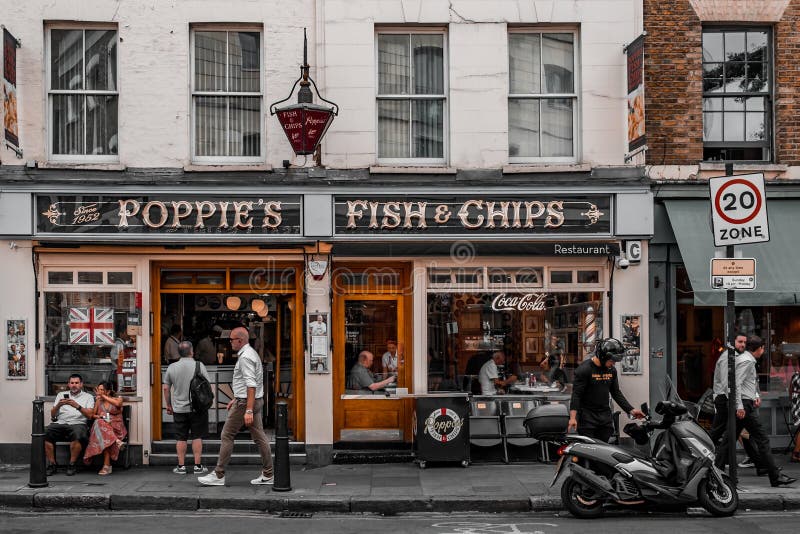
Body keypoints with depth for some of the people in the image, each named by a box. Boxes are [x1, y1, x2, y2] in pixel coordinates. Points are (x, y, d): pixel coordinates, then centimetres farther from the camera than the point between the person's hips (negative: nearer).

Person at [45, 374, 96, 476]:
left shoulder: (88, 397, 16)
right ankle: (52, 464, -18)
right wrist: (58, 405, -2)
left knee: (78, 434, -38)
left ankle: (72, 465, -23)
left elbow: (89, 415, 1)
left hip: (77, 424, -3)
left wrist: (77, 406, -12)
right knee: (45, 433, -28)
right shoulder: (61, 395, 25)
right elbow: (52, 415, 18)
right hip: (60, 423, 3)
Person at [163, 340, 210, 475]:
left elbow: (165, 388, 4)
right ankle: (198, 466, 5)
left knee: (181, 438, 7)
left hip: (179, 408, 2)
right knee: (197, 437, 4)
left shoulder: (172, 367, 0)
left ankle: (181, 466, 10)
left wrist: (168, 405, 15)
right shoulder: (199, 366, -7)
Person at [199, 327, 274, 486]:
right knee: (259, 437, 9)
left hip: (245, 402, -10)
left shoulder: (245, 357, -18)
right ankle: (267, 475, 10)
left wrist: (248, 410, -28)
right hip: (256, 401, 10)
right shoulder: (251, 353, 15)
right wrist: (236, 399, 25)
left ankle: (218, 475, 3)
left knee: (227, 436, -2)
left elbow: (251, 385, -25)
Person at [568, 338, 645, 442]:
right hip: (587, 417, -6)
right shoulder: (584, 369, -11)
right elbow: (576, 394, -14)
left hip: (605, 417, 6)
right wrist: (573, 417, -24)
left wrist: (630, 410, 12)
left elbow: (616, 393, 20)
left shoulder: (612, 370, 10)